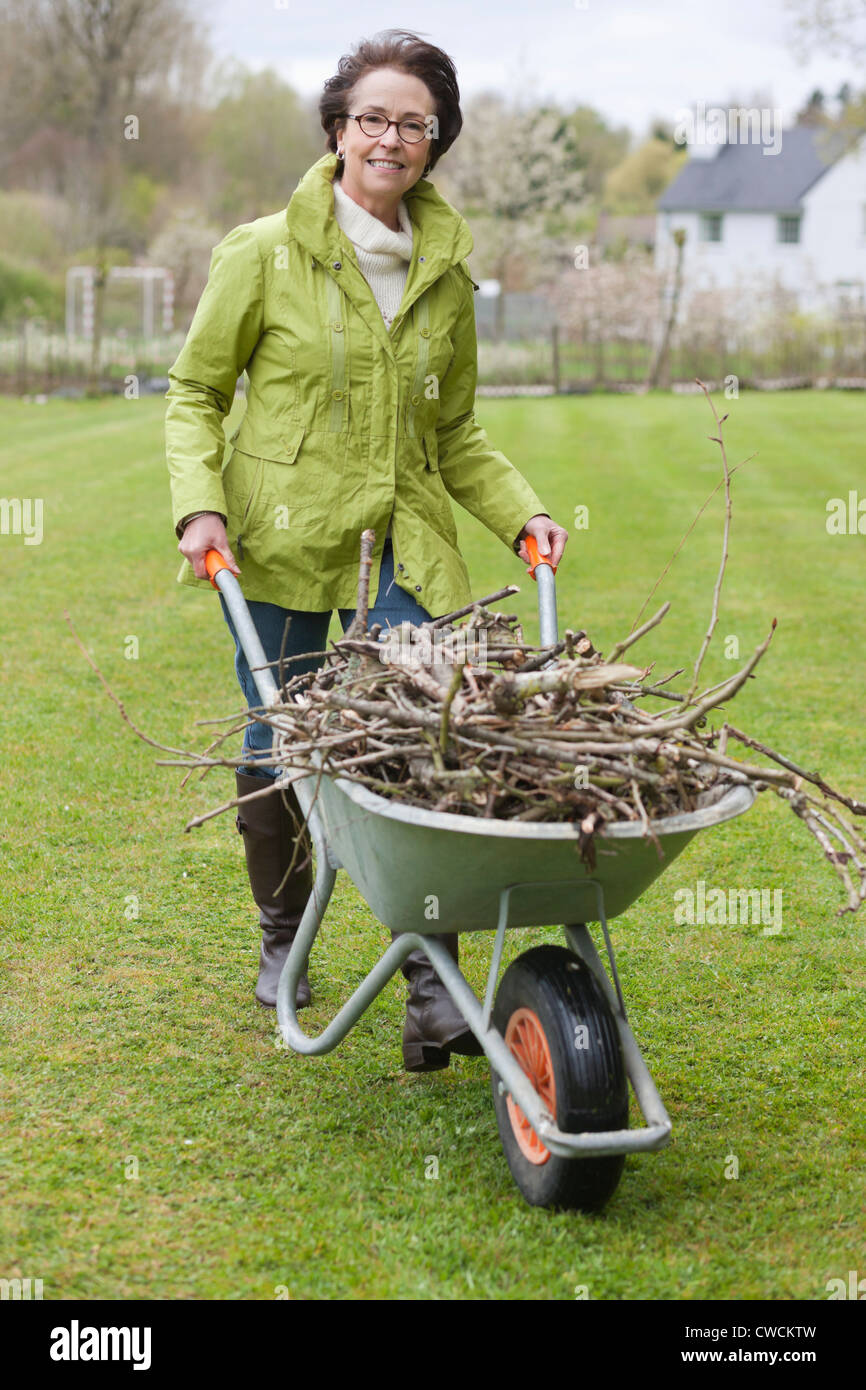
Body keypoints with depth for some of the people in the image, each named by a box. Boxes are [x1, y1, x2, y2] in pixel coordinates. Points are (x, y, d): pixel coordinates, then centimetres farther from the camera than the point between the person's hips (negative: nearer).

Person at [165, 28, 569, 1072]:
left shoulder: (448, 272, 8)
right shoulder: (263, 254, -3)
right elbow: (194, 392, 4)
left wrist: (522, 515, 2)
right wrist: (198, 506, -11)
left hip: (403, 550, 2)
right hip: (277, 546, -2)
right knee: (278, 747, 8)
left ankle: (432, 993, -9)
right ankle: (282, 939, 33)